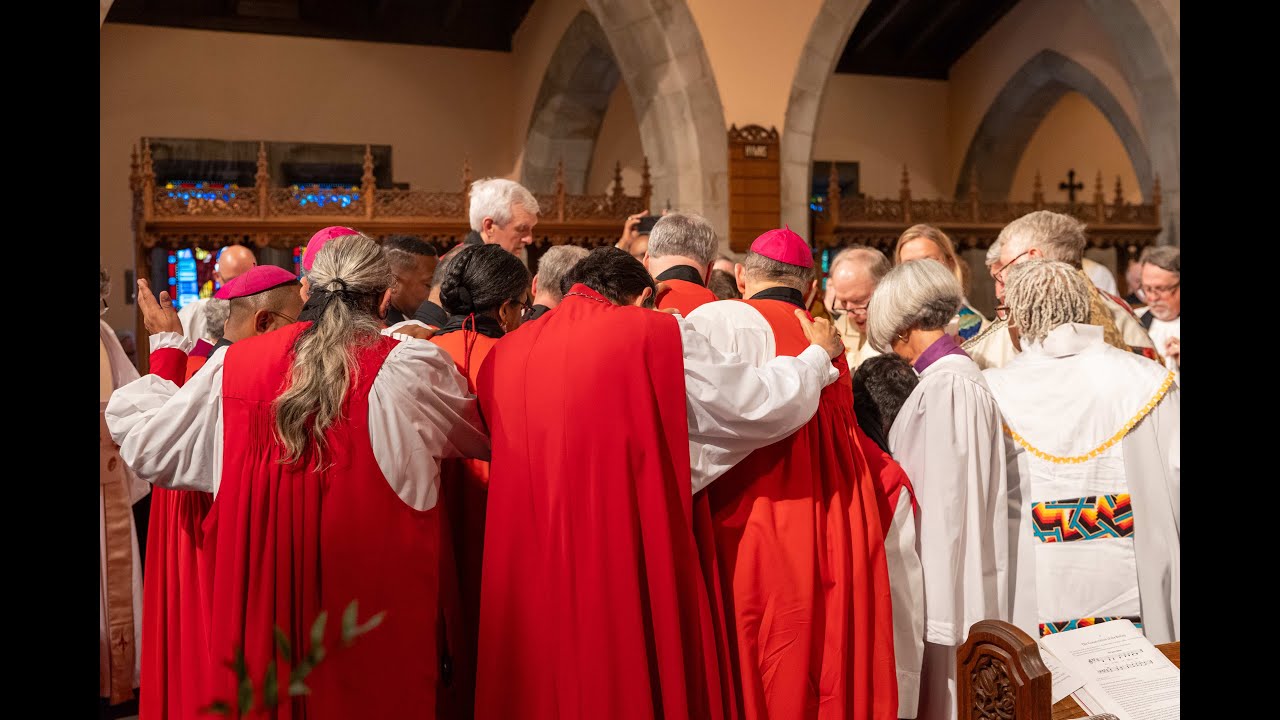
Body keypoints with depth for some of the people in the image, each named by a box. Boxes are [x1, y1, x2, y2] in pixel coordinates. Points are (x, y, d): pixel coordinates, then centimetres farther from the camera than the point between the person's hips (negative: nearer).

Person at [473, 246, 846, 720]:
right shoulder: (658, 335, -5)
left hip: (524, 573, 4)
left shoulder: (503, 355, 8)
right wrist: (820, 355, 19)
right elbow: (764, 402, 1)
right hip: (635, 576, -4)